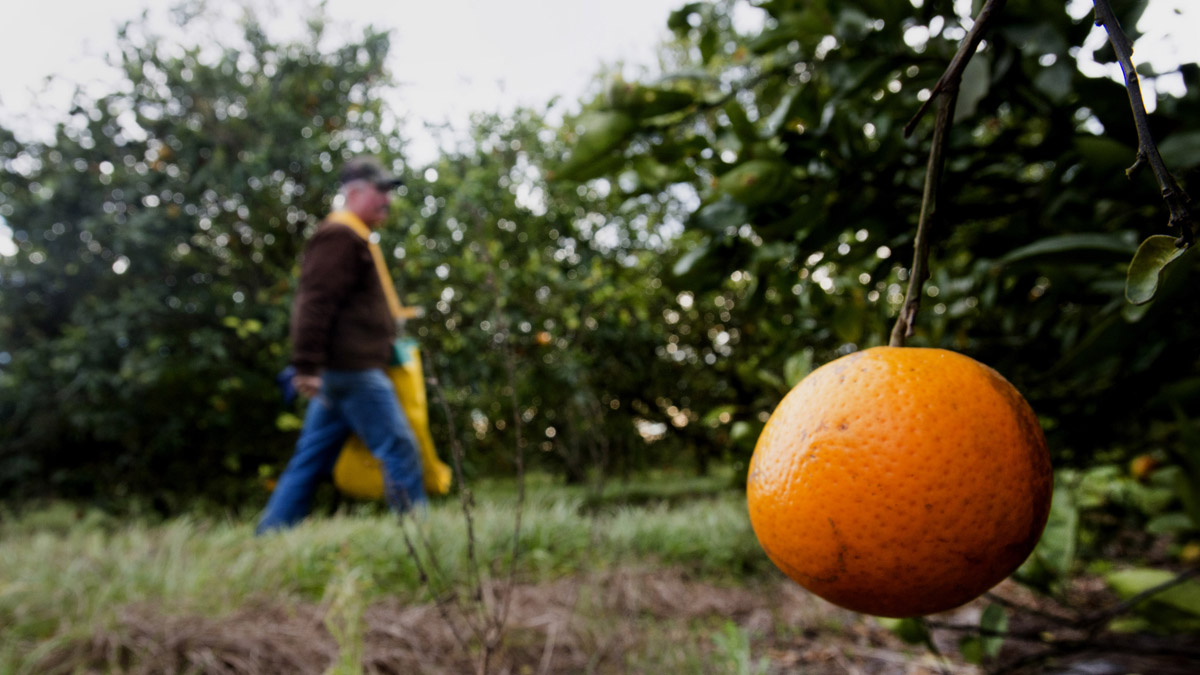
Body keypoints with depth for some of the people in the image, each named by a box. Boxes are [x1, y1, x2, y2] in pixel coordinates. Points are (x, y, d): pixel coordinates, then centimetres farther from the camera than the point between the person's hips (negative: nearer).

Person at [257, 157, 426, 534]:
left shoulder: (353, 238, 25)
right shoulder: (340, 237, -8)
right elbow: (315, 302, -19)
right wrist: (308, 367, -24)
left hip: (339, 373, 11)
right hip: (353, 370, -11)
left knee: (311, 461, 11)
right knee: (399, 450, -9)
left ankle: (270, 535, 16)